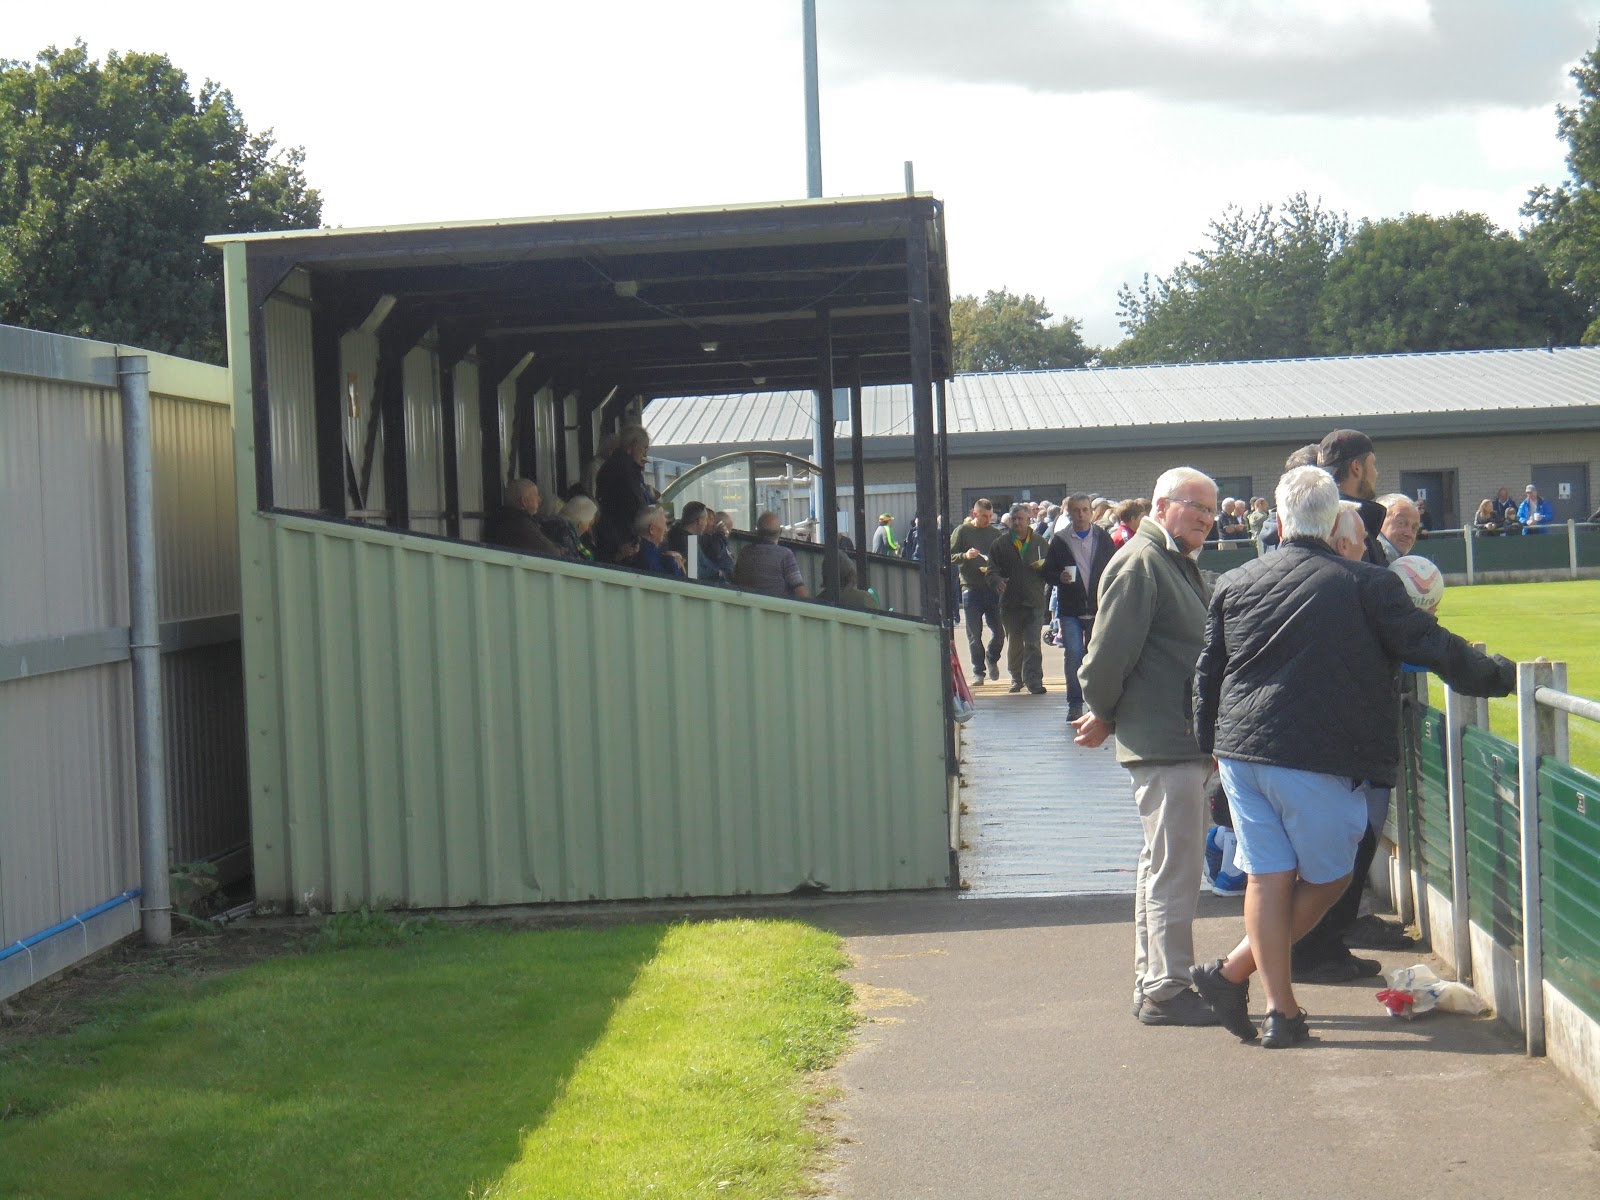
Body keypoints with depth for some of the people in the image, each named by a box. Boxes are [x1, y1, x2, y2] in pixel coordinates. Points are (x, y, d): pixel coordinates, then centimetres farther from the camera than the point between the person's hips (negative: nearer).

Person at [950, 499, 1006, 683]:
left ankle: (992, 659, 27)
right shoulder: (962, 531, 2)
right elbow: (950, 557, -1)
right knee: (974, 634, 1)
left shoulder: (996, 533, 10)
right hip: (971, 588, -2)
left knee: (999, 631, 0)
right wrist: (965, 556, -20)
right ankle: (977, 671, 12)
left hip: (993, 587, 2)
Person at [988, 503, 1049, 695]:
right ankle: (1017, 678, 23)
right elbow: (992, 569, 5)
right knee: (1014, 644, 10)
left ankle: (1034, 681, -9)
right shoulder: (1000, 544, 8)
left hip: (1034, 602, -1)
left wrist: (1044, 565, -7)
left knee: (1033, 645, -8)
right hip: (1010, 603, 1)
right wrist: (998, 580, -17)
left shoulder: (1040, 543, 10)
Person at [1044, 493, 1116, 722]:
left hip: (1098, 608, 1)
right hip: (1070, 609, -1)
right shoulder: (1060, 541, 3)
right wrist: (1060, 577, -17)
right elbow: (1047, 573, 5)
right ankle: (1075, 703, -1)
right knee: (1073, 654, -8)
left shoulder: (1103, 538, 5)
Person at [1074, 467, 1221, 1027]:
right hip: (1161, 743, -10)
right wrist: (1103, 716, -6)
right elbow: (1110, 650, -18)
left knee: (1164, 866, 16)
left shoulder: (1181, 566, 19)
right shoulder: (1140, 564, -14)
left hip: (1185, 743, 11)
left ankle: (1154, 984, 24)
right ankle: (1165, 990, -2)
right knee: (1175, 869, -8)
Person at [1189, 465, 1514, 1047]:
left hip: (1241, 750, 5)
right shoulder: (1369, 585, -6)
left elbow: (1208, 673, 14)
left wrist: (1212, 744, 27)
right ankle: (1234, 972, 10)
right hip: (1319, 757, -5)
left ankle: (1280, 1009, 9)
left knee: (1268, 877, 9)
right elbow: (1433, 648, -3)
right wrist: (1502, 675, 11)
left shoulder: (1233, 585, 8)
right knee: (1327, 877, 12)